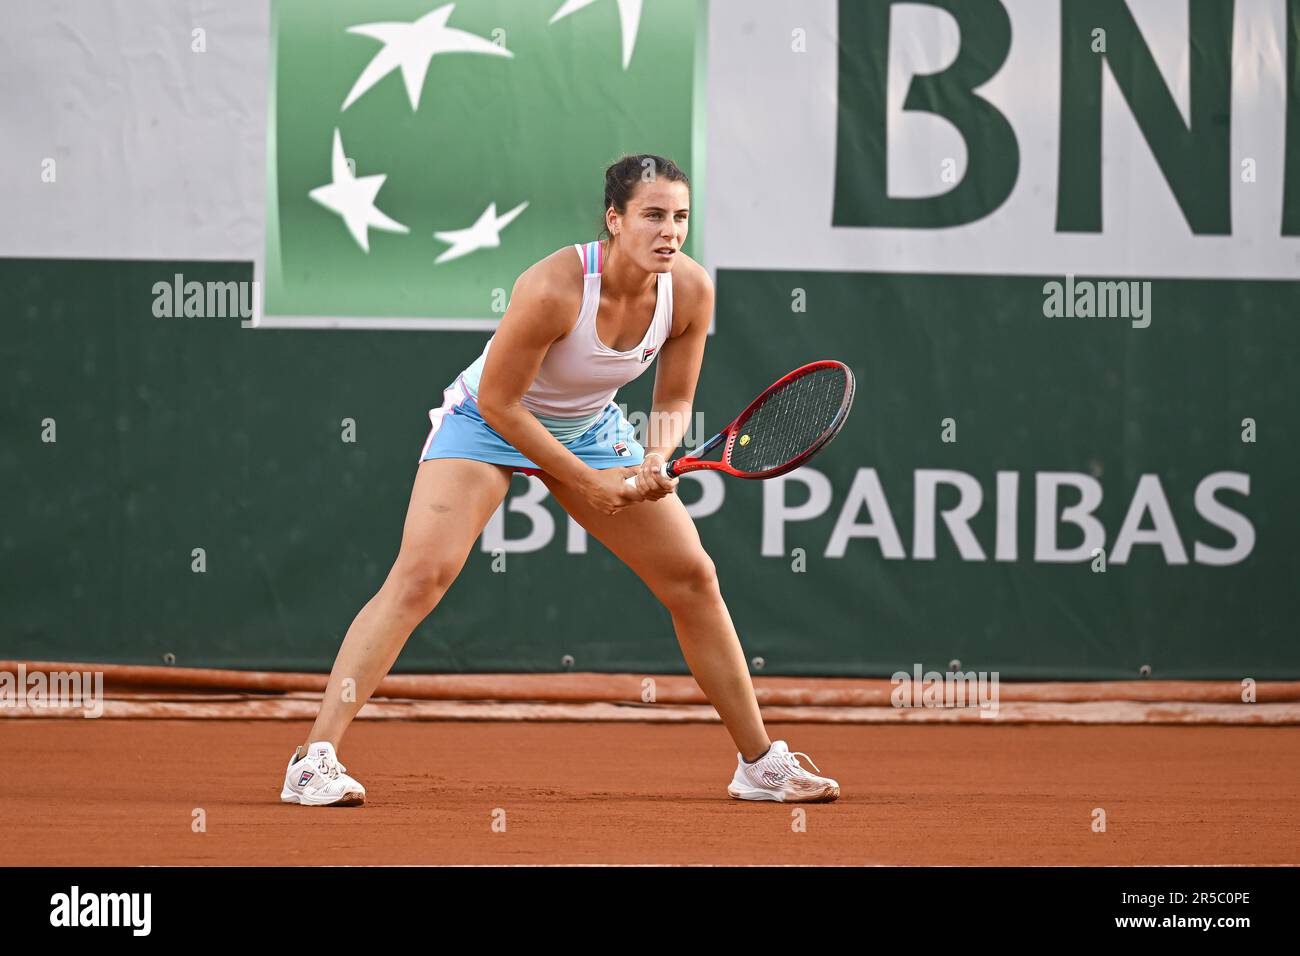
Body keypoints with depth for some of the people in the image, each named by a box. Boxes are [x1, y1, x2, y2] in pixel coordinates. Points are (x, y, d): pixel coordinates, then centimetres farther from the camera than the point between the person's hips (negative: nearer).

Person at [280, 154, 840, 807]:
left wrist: (656, 463, -23)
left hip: (592, 428, 6)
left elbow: (673, 401, -2)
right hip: (488, 419, -6)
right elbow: (497, 400, -23)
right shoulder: (554, 289, -34)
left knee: (693, 578, 2)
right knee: (421, 574, -23)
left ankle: (760, 764, 15)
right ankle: (314, 761, -24)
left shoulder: (690, 289, -17)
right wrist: (585, 482, -22)